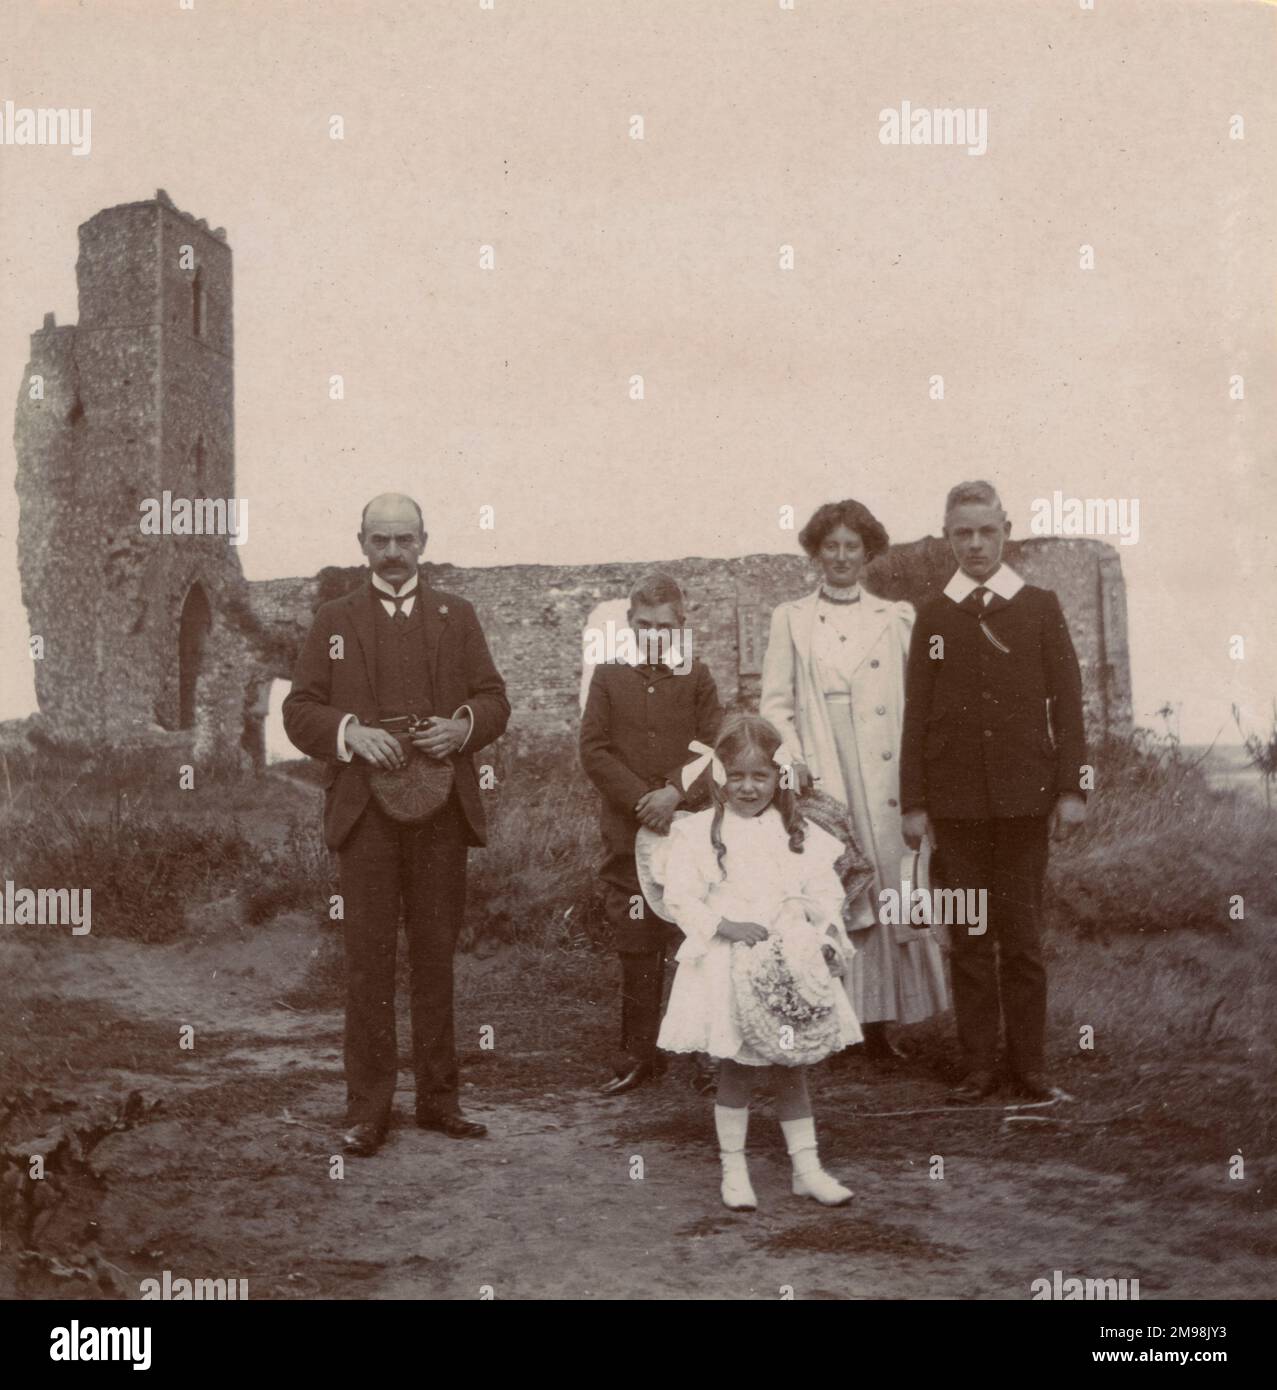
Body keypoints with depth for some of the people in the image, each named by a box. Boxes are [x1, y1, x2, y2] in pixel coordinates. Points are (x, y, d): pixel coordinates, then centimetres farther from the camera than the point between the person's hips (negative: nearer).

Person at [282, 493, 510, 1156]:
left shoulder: (456, 615, 13)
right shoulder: (333, 620, 10)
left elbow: (494, 698, 11)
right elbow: (299, 710, 5)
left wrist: (464, 725, -10)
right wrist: (349, 731, -14)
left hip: (442, 809, 1)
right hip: (365, 810, -1)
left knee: (436, 956, 7)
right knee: (369, 958, 0)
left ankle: (438, 1098, 17)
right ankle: (368, 1108, 7)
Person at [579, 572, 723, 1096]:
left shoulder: (696, 676, 6)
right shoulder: (609, 676, 5)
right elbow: (593, 749, -1)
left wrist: (677, 792, -15)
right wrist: (641, 800, -11)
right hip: (628, 831, 1)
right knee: (637, 944, 5)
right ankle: (639, 1051, 14)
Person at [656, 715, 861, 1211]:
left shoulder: (801, 833, 5)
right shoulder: (696, 832, -4)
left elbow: (825, 891, 4)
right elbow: (679, 897, -9)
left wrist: (825, 929, -14)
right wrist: (723, 925, -20)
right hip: (726, 967, -3)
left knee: (790, 1067, 11)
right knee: (734, 1068, 6)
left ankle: (806, 1166, 20)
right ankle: (733, 1169, 18)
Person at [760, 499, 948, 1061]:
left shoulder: (896, 617, 13)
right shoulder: (790, 619, 9)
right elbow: (775, 703, 5)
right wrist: (794, 762, -8)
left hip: (884, 776, 2)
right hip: (820, 778, -1)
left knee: (885, 888, 0)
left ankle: (878, 1022, 8)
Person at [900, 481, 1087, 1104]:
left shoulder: (1040, 607, 6)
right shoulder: (933, 617, 7)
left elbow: (1067, 702, 4)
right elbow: (916, 713, 5)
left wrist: (1071, 787, -3)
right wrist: (913, 802, 0)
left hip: (1025, 798, -1)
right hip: (956, 803, 1)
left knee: (1022, 936, 4)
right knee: (968, 940, 4)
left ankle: (1028, 1064, 13)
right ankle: (977, 1065, 12)